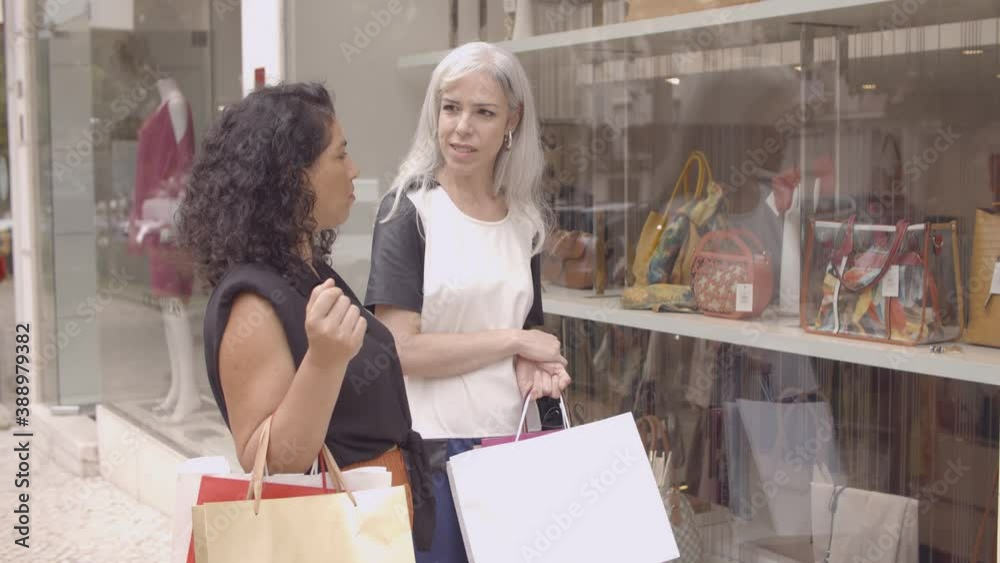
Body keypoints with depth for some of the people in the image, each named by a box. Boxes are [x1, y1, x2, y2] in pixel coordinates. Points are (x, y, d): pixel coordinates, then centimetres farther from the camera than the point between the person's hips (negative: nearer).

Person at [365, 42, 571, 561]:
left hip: (504, 444, 5)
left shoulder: (524, 219, 7)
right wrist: (515, 342, -11)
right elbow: (399, 348, -16)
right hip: (428, 450, -5)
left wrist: (534, 366, -4)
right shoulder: (408, 209, -9)